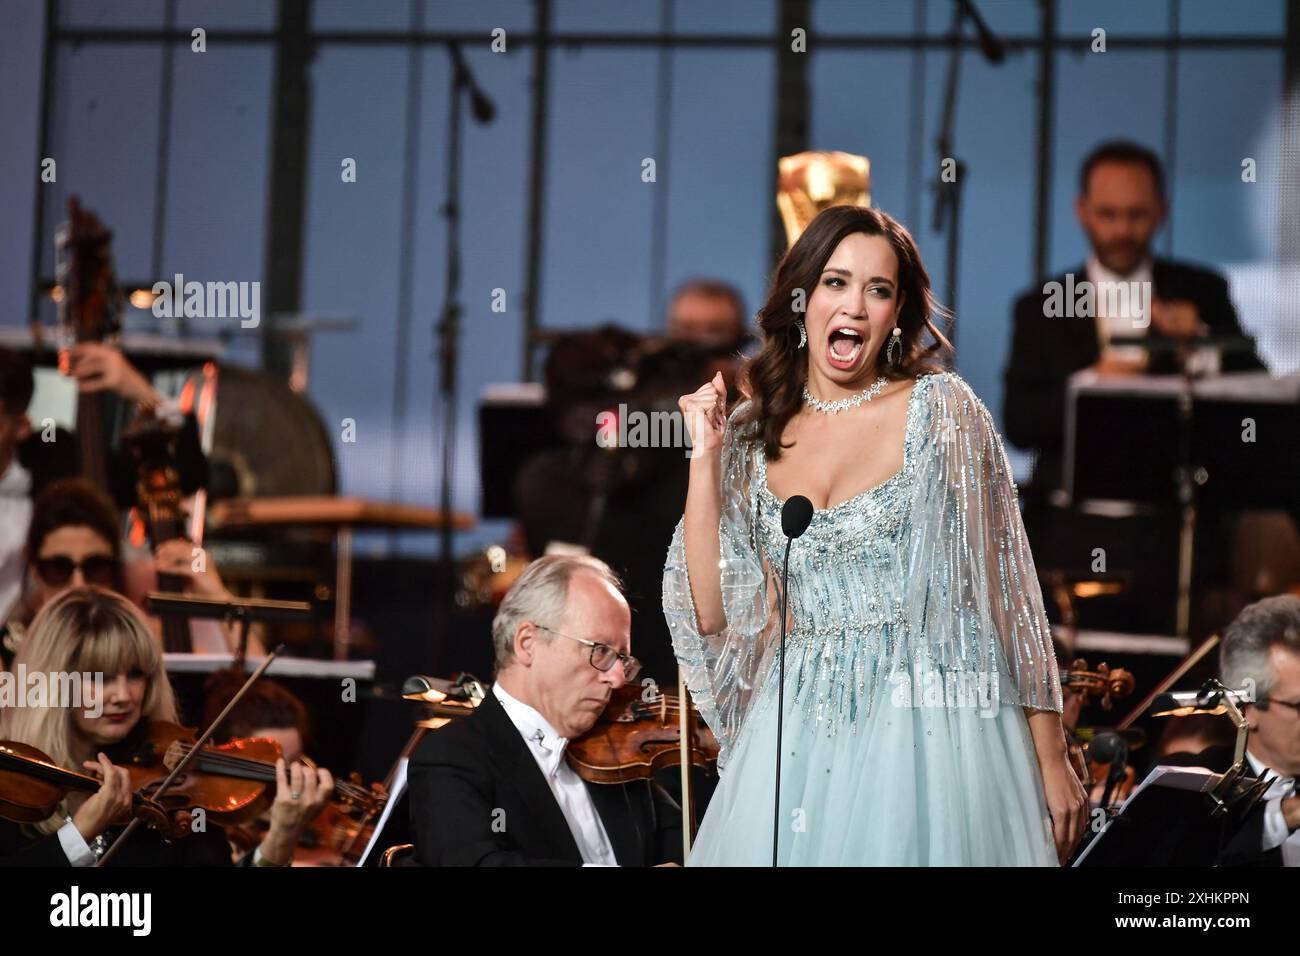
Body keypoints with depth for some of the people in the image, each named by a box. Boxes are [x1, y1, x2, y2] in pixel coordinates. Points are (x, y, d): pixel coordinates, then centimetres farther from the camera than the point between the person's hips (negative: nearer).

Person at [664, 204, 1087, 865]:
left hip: (929, 732, -3)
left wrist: (1051, 760, -6)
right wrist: (705, 455, -2)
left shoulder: (940, 409, -2)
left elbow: (1008, 585, -3)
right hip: (799, 738, 3)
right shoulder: (753, 433, 8)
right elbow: (710, 610, 3)